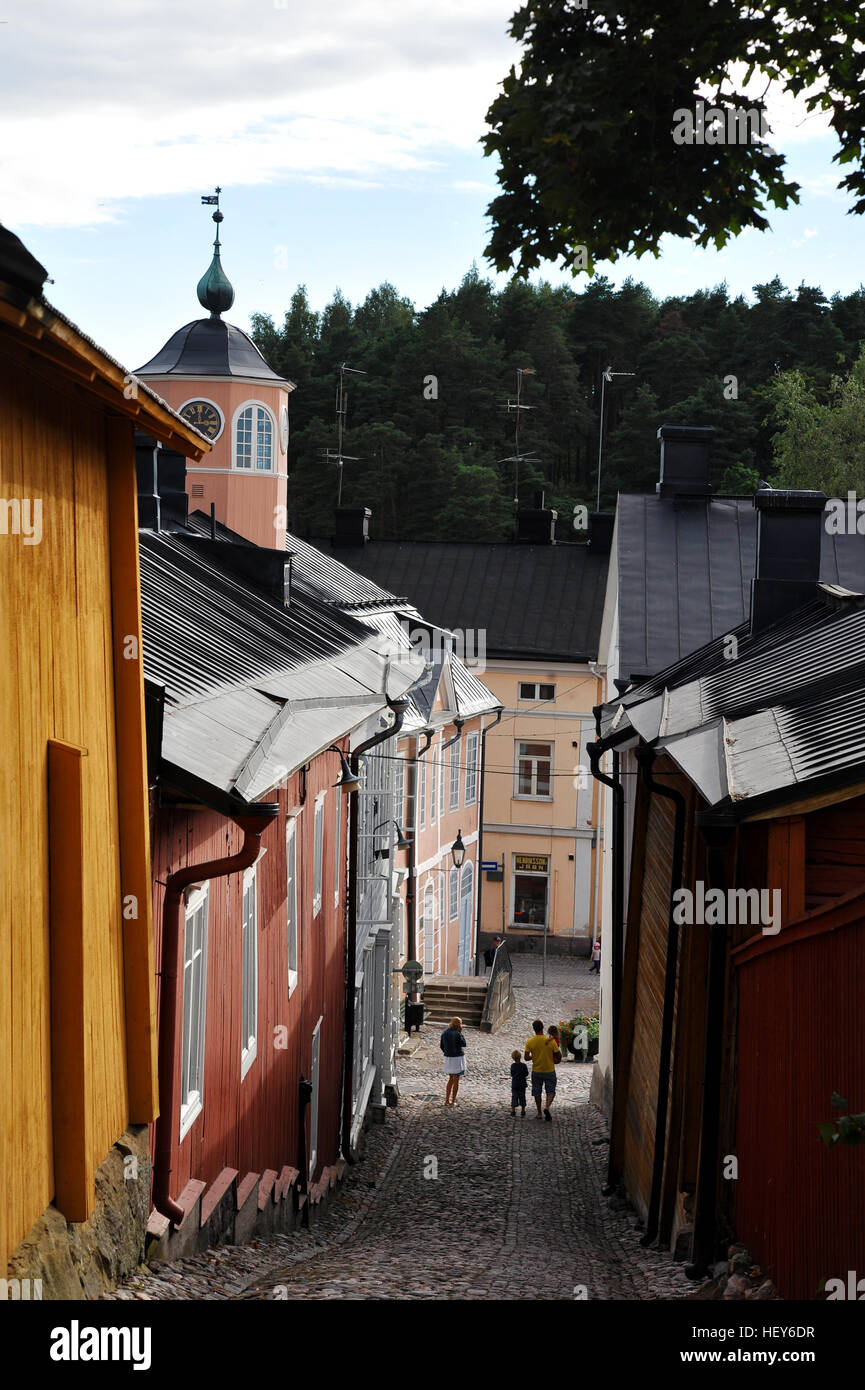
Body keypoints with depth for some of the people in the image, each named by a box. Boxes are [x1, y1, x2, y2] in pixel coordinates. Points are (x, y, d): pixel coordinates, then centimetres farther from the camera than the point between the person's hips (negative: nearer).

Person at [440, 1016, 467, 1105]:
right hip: (457, 1059, -6)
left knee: (451, 1079, 19)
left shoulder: (445, 1032, 3)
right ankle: (453, 1101, 9)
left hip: (448, 1058, 6)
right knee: (456, 1080, 6)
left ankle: (447, 1100, 16)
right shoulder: (457, 1034, -18)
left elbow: (441, 1046, 9)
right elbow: (464, 1044, -7)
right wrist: (460, 1032, -5)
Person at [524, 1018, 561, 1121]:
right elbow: (559, 1056, -8)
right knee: (551, 1091, 9)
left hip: (536, 1071, 1)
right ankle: (547, 1107, -16)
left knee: (537, 1092, 15)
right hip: (550, 1071, -1)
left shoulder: (529, 1042, -11)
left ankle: (539, 1113, 18)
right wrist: (556, 1059, 14)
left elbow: (526, 1057, -12)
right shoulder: (551, 1041, -13)